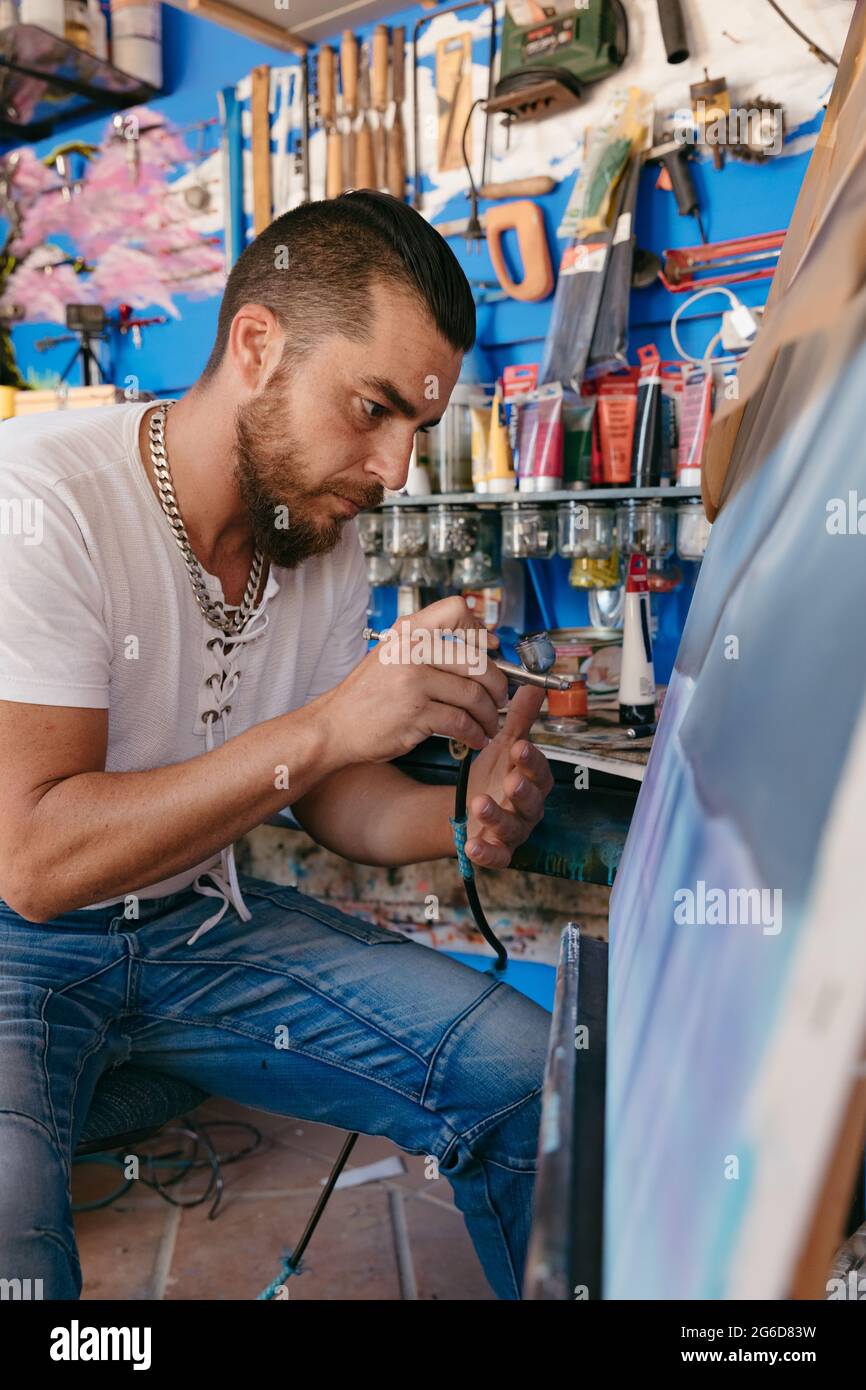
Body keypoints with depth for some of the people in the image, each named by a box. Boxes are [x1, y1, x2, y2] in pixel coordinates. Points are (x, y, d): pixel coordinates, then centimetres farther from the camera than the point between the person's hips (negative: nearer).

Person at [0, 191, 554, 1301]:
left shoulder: (329, 541, -2)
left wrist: (468, 816, -17)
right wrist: (323, 728, -33)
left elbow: (326, 791, 4)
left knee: (528, 1076, -6)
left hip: (204, 920, 5)